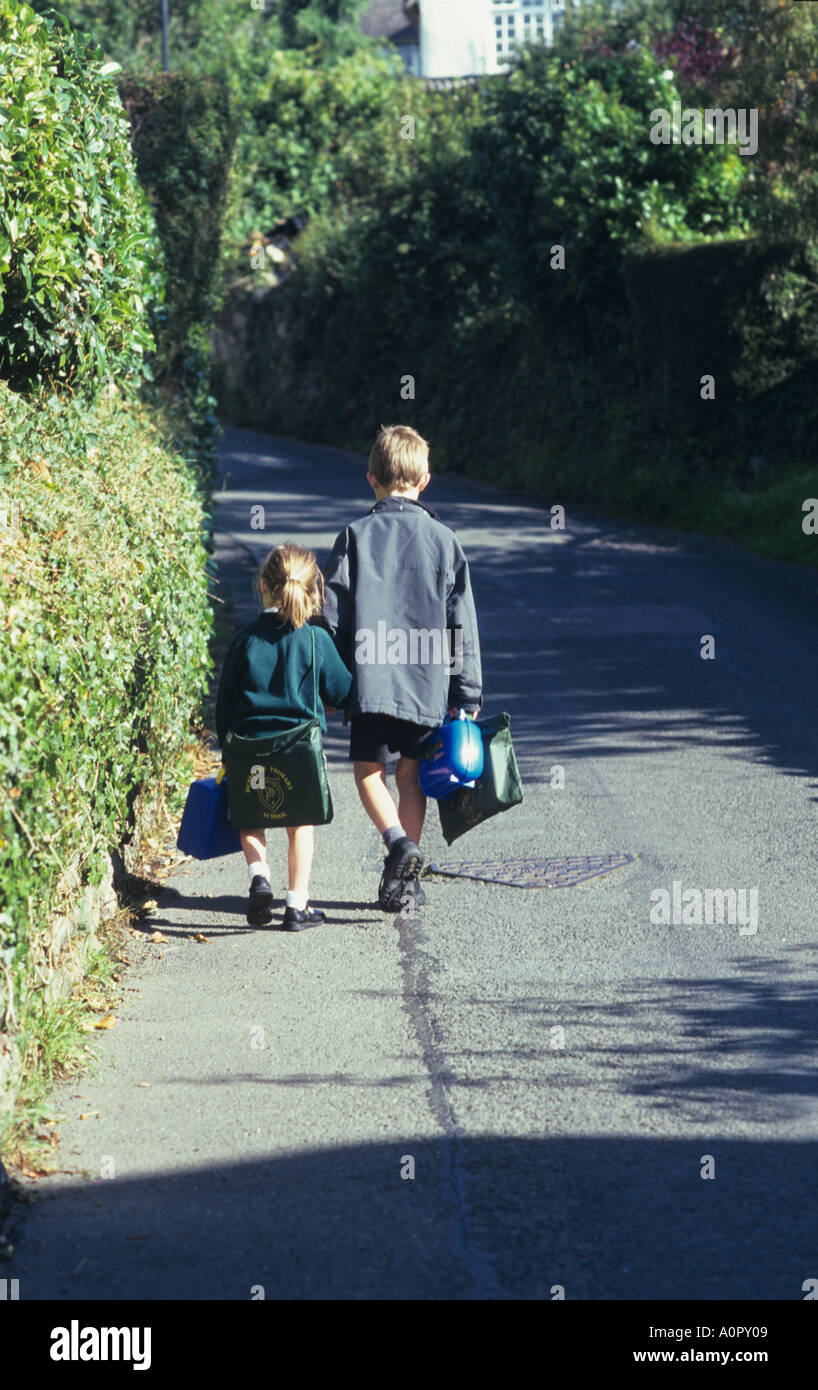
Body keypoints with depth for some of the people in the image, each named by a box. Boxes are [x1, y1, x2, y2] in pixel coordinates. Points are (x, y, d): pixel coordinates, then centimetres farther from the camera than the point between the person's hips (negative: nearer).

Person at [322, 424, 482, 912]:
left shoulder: (356, 537, -2)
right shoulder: (444, 541, 3)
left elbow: (330, 617, -3)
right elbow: (463, 627, 4)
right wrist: (468, 694, 10)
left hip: (371, 682, -2)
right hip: (428, 686, 2)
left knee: (369, 769, 9)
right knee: (411, 774, 12)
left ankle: (398, 841, -16)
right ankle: (407, 879, 14)